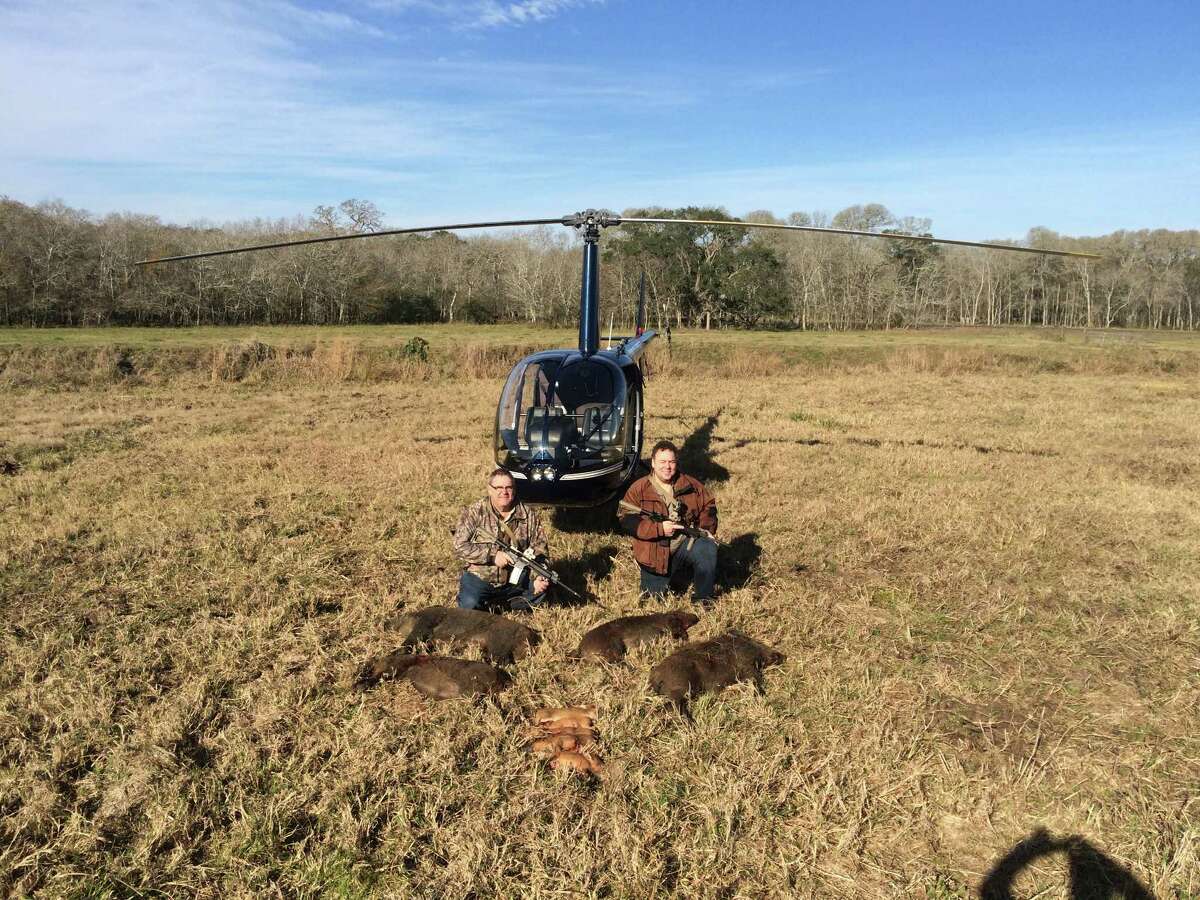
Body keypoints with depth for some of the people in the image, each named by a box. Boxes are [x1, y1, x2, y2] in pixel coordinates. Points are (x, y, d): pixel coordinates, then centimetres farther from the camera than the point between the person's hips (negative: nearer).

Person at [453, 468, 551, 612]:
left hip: (516, 581, 3)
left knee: (543, 587, -19)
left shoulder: (529, 515, 1)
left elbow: (539, 550, 1)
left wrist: (539, 577, -17)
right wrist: (492, 556, -20)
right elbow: (459, 546, -11)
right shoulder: (474, 513, -6)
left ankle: (494, 605, -5)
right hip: (479, 578, -2)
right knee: (470, 605, -28)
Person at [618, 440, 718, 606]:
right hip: (655, 553, -1)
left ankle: (702, 597, -7)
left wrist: (705, 527, -6)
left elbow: (709, 505, 13)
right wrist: (659, 529, -26)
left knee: (707, 549, -30)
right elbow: (627, 522, -17)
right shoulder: (639, 489, -9)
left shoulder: (690, 485, 2)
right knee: (654, 597, 2)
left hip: (687, 544, 1)